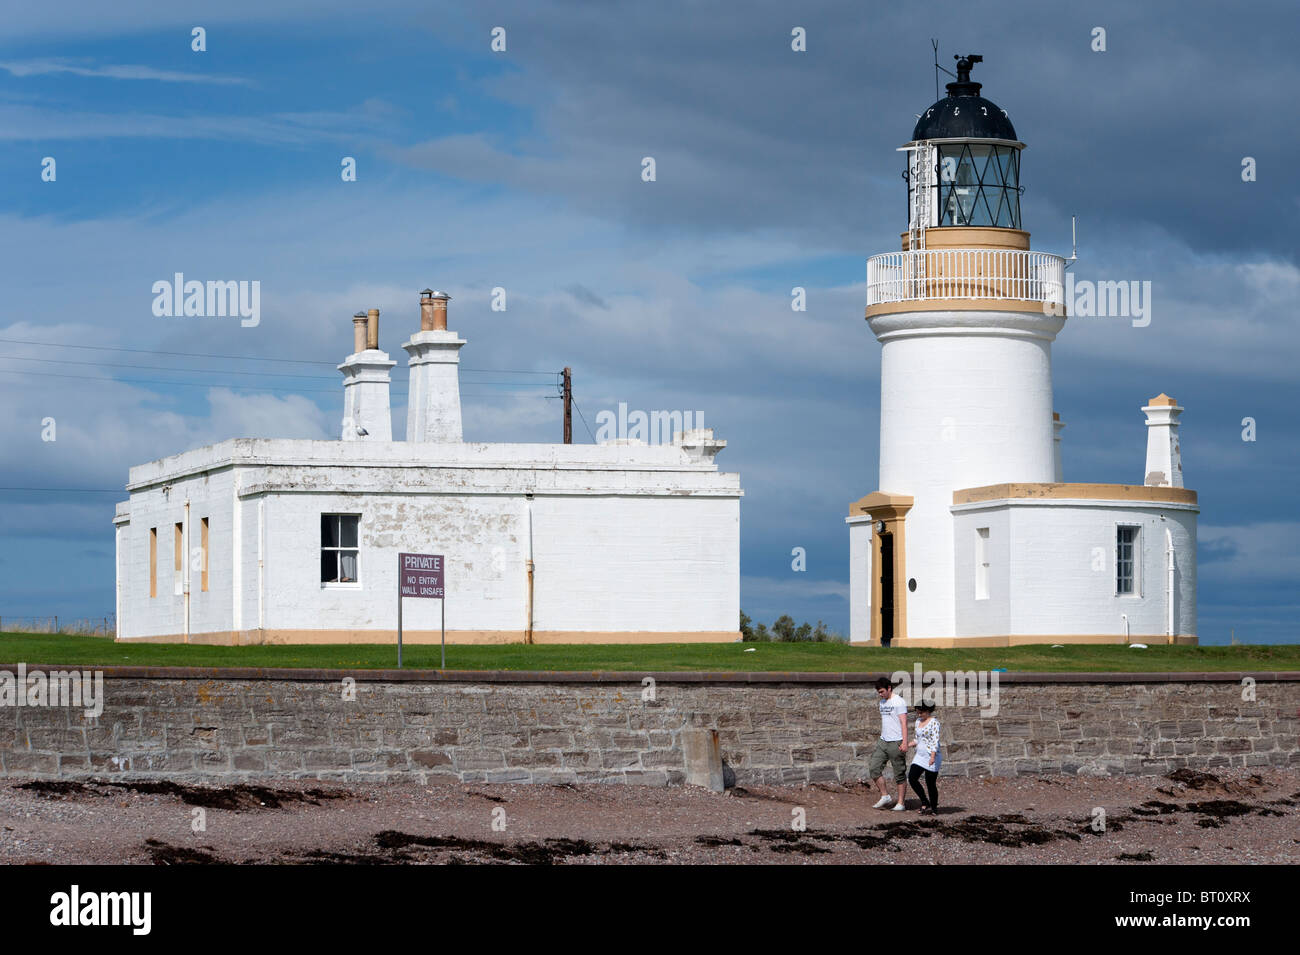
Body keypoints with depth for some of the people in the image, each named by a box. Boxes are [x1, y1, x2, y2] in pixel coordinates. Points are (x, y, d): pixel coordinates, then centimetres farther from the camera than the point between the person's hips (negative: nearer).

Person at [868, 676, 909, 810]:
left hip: (896, 742, -8)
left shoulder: (899, 702, -10)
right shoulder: (883, 702, 15)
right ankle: (885, 796, 9)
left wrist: (904, 743, -22)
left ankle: (900, 803, 6)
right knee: (873, 768, -2)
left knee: (899, 774, 0)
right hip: (883, 741, 8)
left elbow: (904, 723, -15)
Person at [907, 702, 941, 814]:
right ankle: (925, 803, 8)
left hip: (931, 756, -8)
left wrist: (932, 756, -26)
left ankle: (934, 807, 11)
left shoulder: (934, 722, -10)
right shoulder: (918, 721, 13)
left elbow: (935, 740, -17)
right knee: (912, 778, -4)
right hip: (920, 756, 8)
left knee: (930, 783, -3)